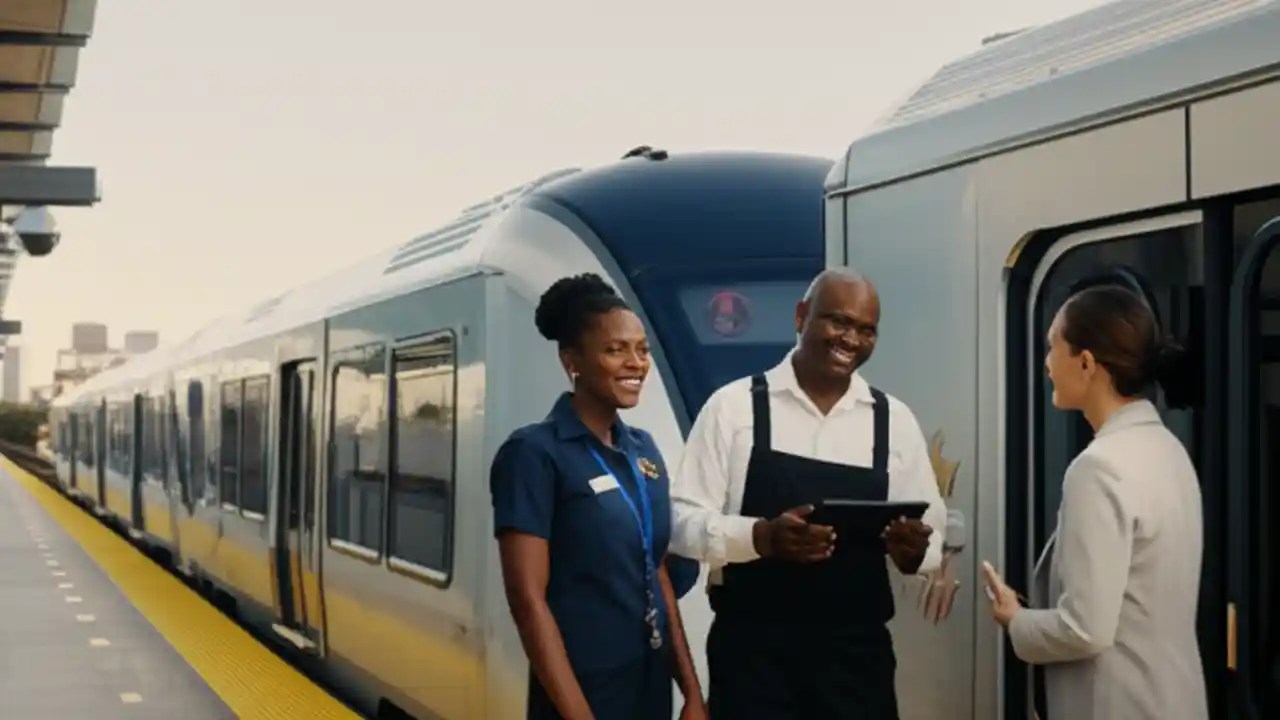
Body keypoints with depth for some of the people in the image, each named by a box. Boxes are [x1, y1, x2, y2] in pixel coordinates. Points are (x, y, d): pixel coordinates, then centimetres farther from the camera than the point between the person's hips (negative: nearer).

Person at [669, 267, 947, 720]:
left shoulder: (894, 421, 8)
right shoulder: (733, 406, -1)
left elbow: (932, 537, 10)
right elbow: (683, 521, -5)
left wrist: (913, 550, -14)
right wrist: (763, 536, -23)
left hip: (858, 653, 3)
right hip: (752, 650, -3)